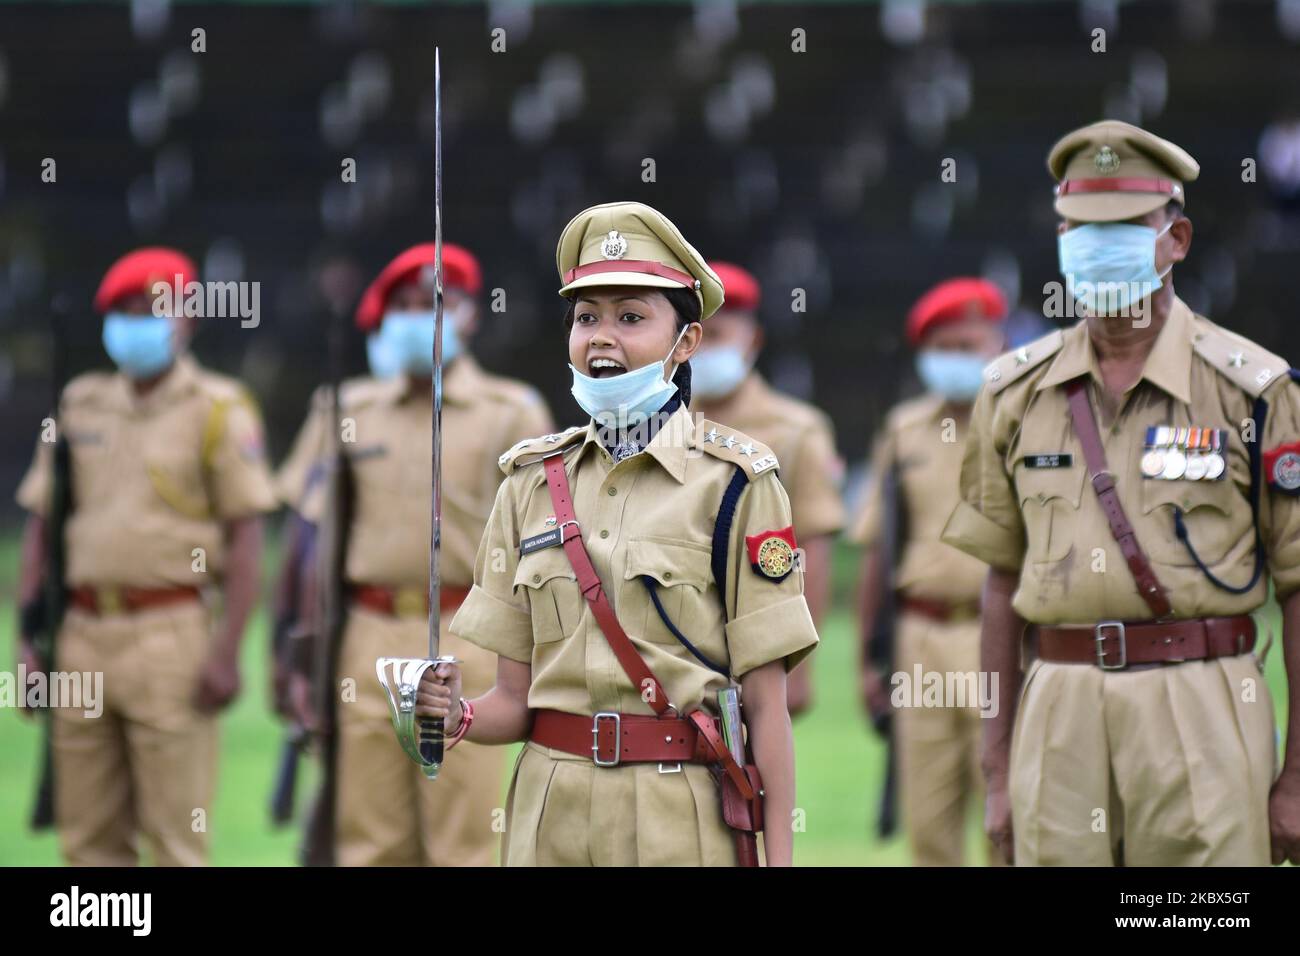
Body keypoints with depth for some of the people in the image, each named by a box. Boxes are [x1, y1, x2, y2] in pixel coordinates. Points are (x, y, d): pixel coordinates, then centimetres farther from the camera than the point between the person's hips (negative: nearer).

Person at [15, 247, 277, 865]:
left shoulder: (218, 410, -1)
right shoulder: (80, 405, 14)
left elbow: (246, 535, -5)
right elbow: (40, 526, 15)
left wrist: (228, 650, -13)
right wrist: (29, 638, 7)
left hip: (169, 633, -5)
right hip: (81, 633, 5)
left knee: (176, 838, -4)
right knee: (89, 837, 8)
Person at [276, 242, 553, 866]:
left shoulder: (511, 413, 4)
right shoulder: (351, 411, 11)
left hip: (466, 644, -3)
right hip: (370, 640, 3)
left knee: (465, 845, -4)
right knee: (367, 841, 4)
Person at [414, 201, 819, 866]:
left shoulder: (732, 481, -5)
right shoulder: (531, 482, 6)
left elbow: (765, 701, -7)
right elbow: (516, 698, 6)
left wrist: (779, 859, -12)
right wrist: (458, 715, -15)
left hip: (680, 821, -3)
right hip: (551, 814, 3)